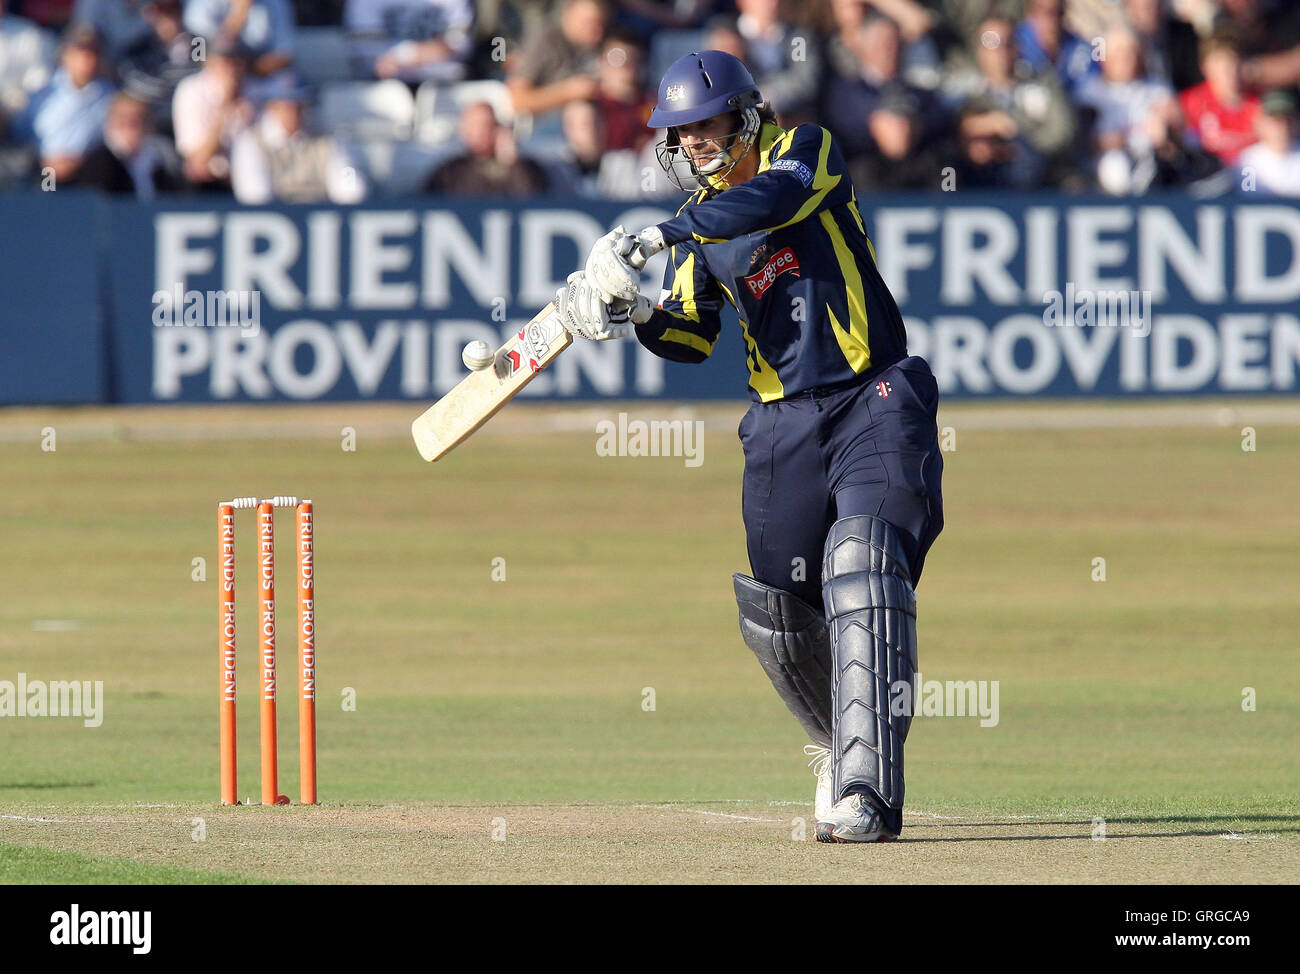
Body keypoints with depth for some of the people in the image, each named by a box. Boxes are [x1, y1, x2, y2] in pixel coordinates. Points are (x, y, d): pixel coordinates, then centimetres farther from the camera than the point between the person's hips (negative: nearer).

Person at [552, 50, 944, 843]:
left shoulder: (808, 152, -3)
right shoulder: (700, 222, 13)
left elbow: (773, 199, -26)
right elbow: (694, 339, 11)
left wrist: (652, 239, -33)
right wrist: (637, 315, -11)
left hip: (876, 401, -6)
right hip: (784, 423, 6)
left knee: (860, 564, -24)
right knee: (777, 611, 4)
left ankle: (869, 791, -31)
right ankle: (846, 746, 31)